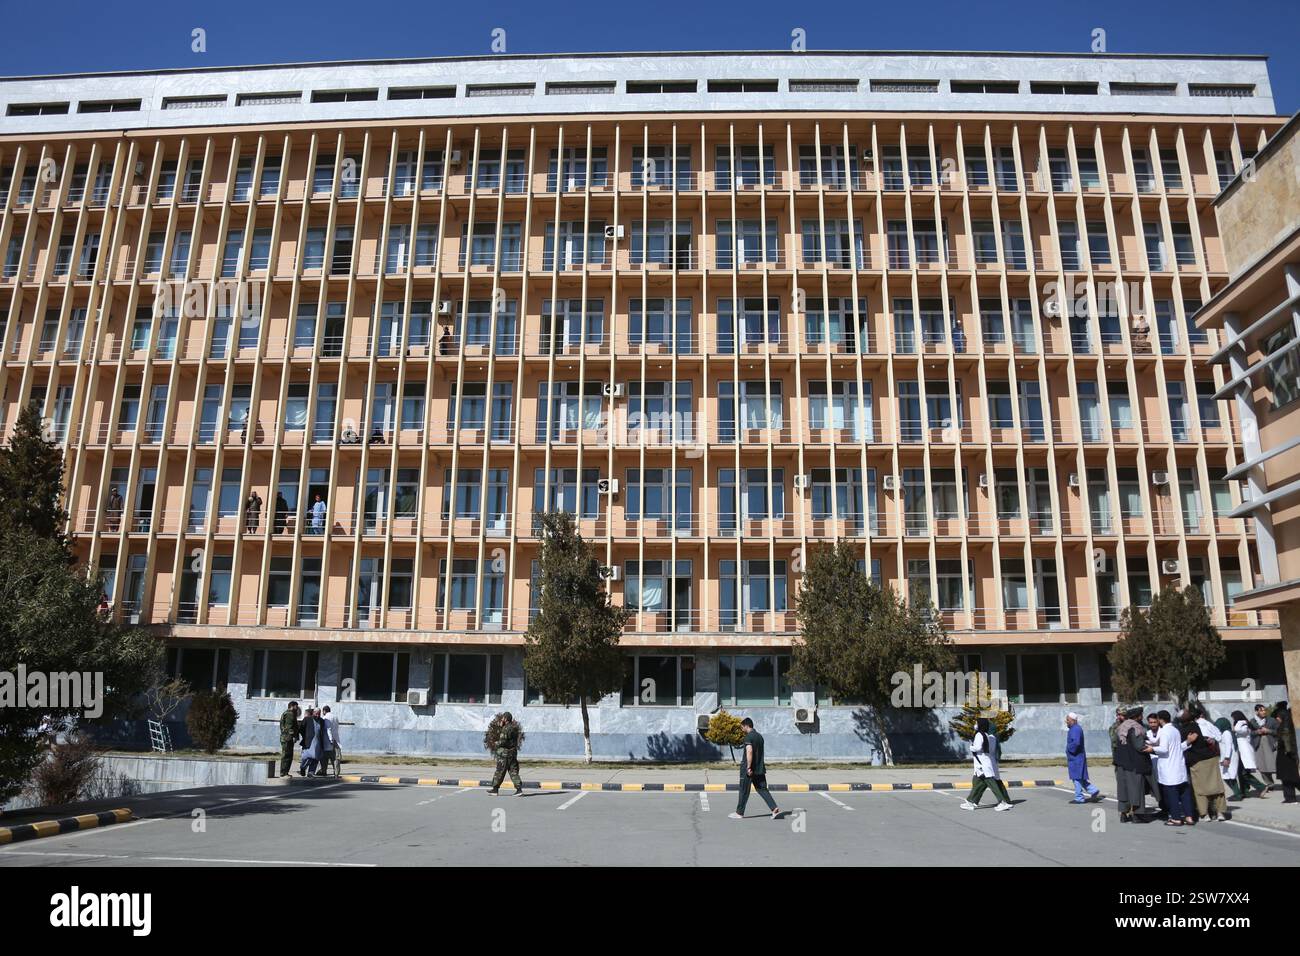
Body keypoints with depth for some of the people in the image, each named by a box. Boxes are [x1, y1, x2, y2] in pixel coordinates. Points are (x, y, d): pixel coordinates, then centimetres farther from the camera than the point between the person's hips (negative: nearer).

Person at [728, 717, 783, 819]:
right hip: (760, 769, 7)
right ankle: (775, 809, -7)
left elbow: (749, 751, -25)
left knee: (744, 791, 4)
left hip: (748, 770, -7)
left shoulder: (748, 737, -14)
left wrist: (748, 767, -25)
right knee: (763, 789, 7)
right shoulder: (760, 736, 13)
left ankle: (739, 813, 13)